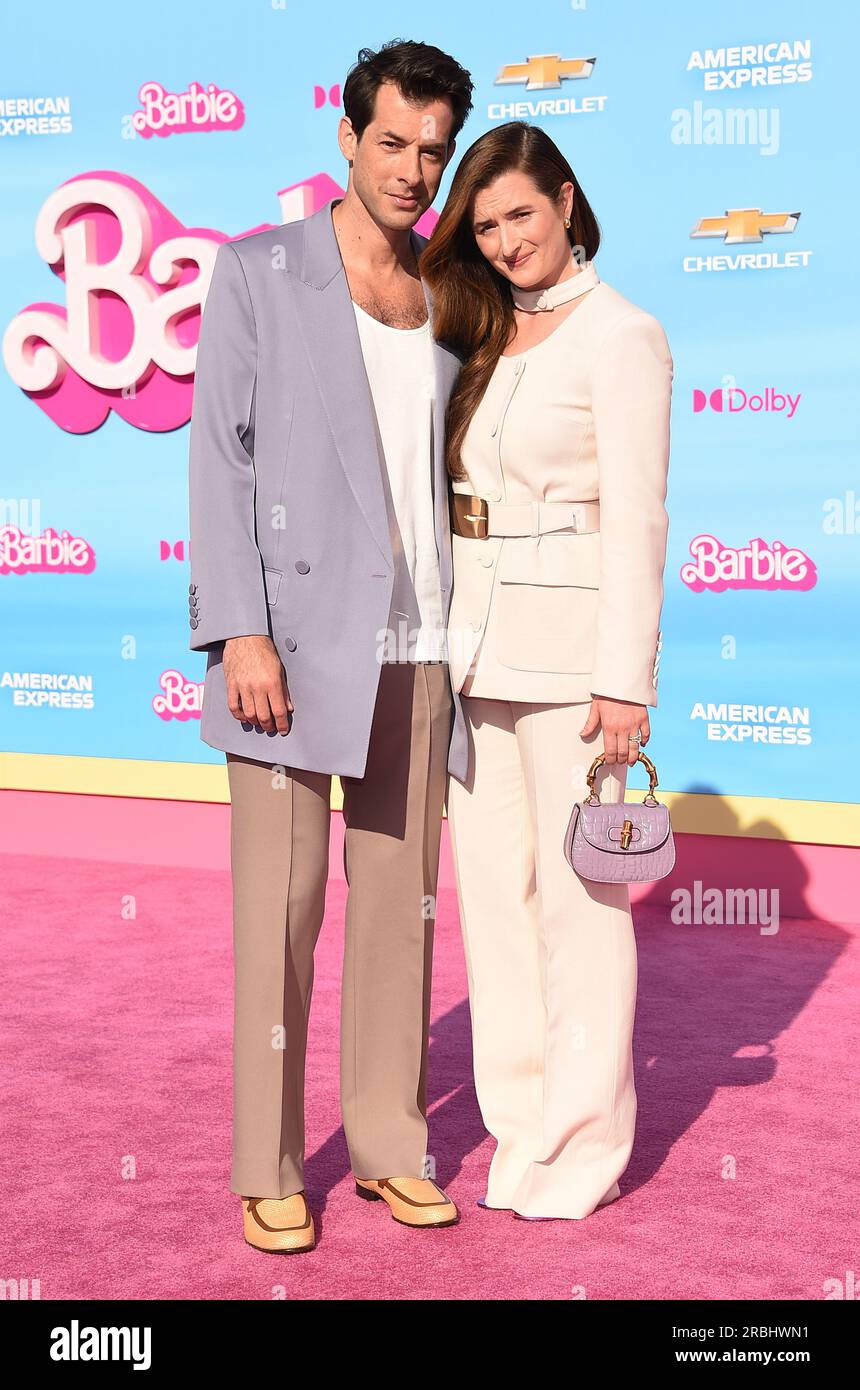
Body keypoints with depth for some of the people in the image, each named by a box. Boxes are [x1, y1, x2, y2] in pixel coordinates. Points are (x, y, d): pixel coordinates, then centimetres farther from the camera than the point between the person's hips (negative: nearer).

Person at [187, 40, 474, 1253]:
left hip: (417, 651, 5)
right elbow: (221, 456, -6)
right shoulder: (257, 274, 0)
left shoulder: (447, 299, 14)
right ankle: (269, 1167, 14)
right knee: (282, 906, 0)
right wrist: (239, 633, -15)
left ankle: (387, 1142, 22)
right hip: (298, 641, -4)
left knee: (400, 901, 9)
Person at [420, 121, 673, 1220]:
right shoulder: (486, 331, 14)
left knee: (577, 890, 1)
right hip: (476, 636, 7)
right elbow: (452, 487, 15)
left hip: (567, 640, -7)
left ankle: (584, 1141, 16)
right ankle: (520, 1119, 26)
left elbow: (637, 518, -11)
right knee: (491, 882, 11)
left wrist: (623, 679, -15)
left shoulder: (620, 335, -6)